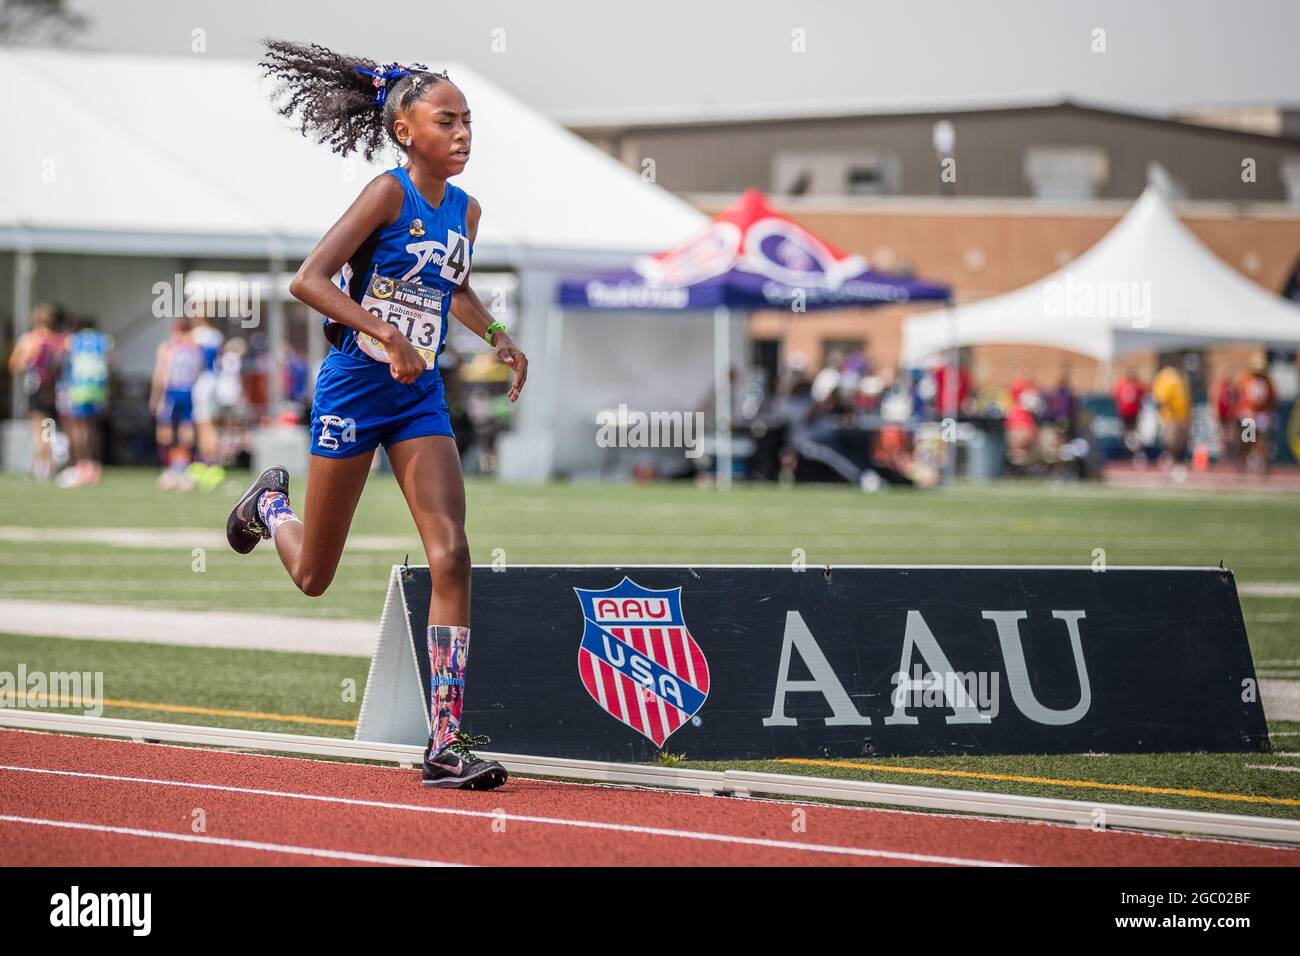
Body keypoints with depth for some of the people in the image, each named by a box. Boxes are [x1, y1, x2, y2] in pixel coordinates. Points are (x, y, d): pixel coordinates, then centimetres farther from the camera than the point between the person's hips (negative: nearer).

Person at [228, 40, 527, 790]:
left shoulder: (466, 210, 5)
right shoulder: (389, 194, -14)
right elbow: (308, 280, -23)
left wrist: (499, 337, 7)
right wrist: (387, 337, -31)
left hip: (420, 397, 5)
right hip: (356, 387, -5)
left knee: (452, 555, -13)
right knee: (314, 576, 9)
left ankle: (447, 742, -12)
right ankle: (271, 504, 47)